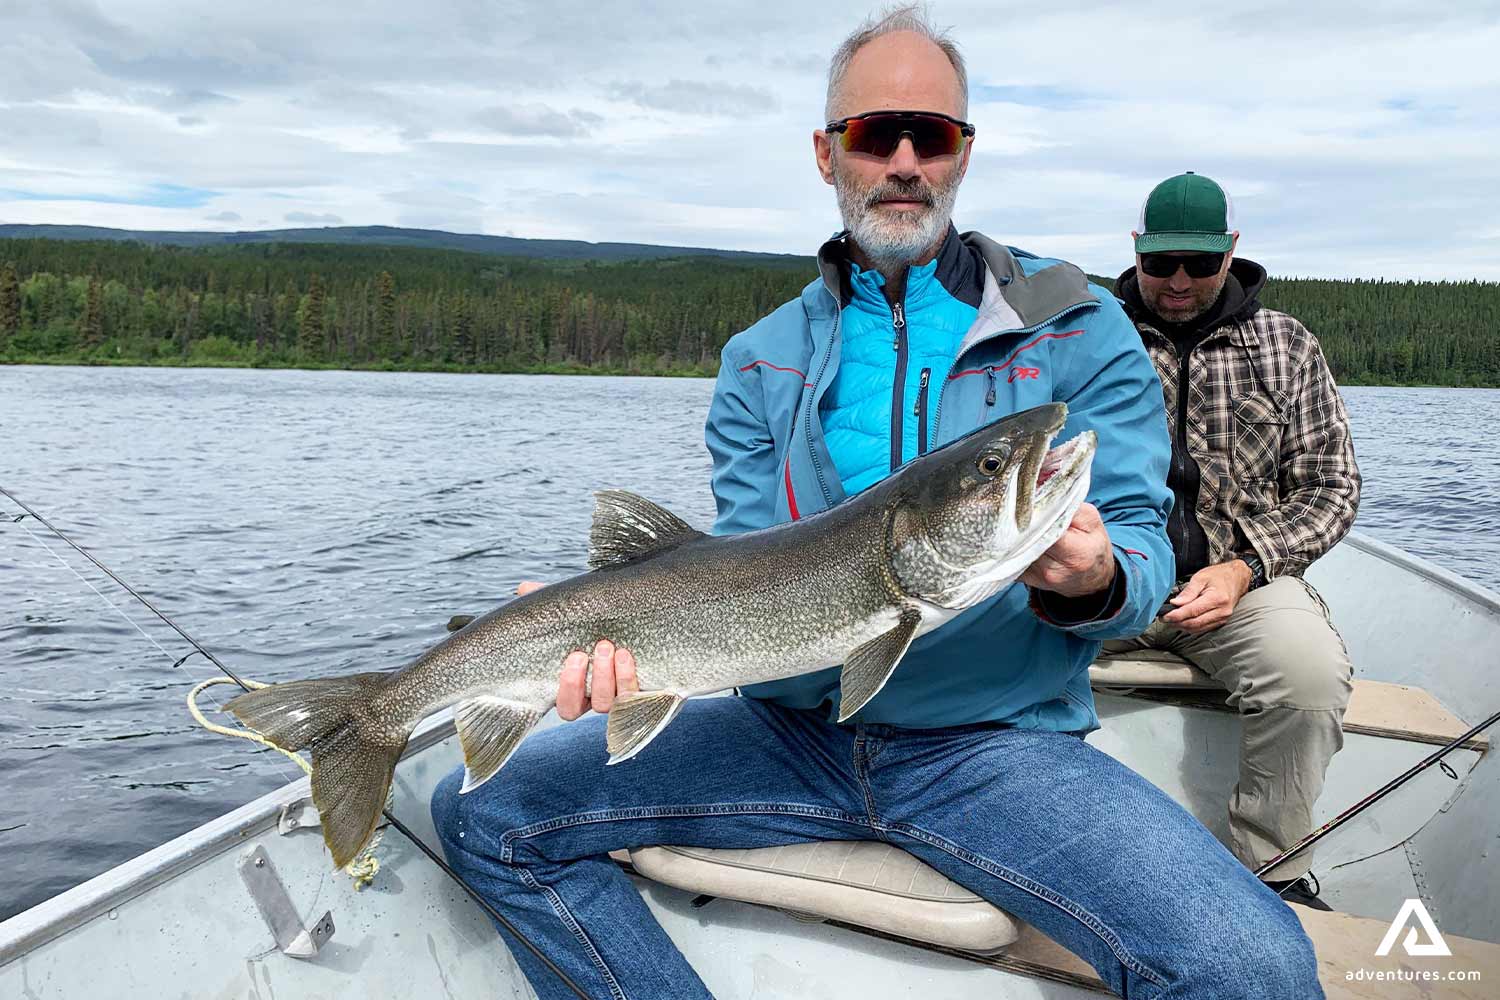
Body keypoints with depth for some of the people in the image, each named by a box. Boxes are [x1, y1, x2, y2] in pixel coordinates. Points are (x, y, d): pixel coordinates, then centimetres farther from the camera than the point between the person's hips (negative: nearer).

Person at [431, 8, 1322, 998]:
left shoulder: (1078, 328, 3)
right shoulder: (761, 360, 9)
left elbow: (1141, 549, -1)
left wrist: (1093, 580, -26)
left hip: (995, 743, -2)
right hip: (792, 729, 3)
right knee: (482, 814, -8)